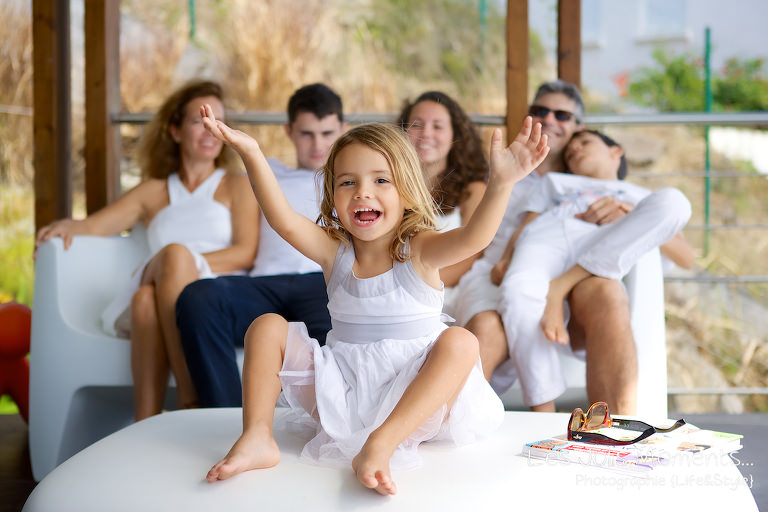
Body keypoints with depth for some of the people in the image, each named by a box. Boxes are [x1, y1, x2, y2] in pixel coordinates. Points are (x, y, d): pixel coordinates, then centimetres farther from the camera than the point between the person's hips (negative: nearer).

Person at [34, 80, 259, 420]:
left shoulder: (237, 185, 23)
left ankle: (190, 403, -47)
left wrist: (184, 263, -8)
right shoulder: (154, 191, 31)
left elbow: (246, 253, 7)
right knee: (145, 297, -37)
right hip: (158, 306, 2)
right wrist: (67, 225, -5)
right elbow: (95, 225, 20)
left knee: (176, 254, -37)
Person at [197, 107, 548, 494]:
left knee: (460, 342, -30)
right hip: (340, 393, 3)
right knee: (267, 327, -5)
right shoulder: (334, 251, -1)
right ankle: (258, 436, -14)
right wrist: (252, 156, -35)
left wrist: (500, 184, -50)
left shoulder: (418, 251, -9)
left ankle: (380, 444, -40)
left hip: (410, 395, -3)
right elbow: (283, 219, -20)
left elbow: (473, 237, -31)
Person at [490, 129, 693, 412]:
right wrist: (504, 260, 4)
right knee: (518, 294, -37)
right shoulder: (555, 181, 45)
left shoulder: (640, 195, 36)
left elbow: (685, 257, 20)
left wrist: (629, 214, 4)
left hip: (604, 247, 0)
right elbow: (524, 226, 28)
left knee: (673, 200, -29)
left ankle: (560, 287, -34)